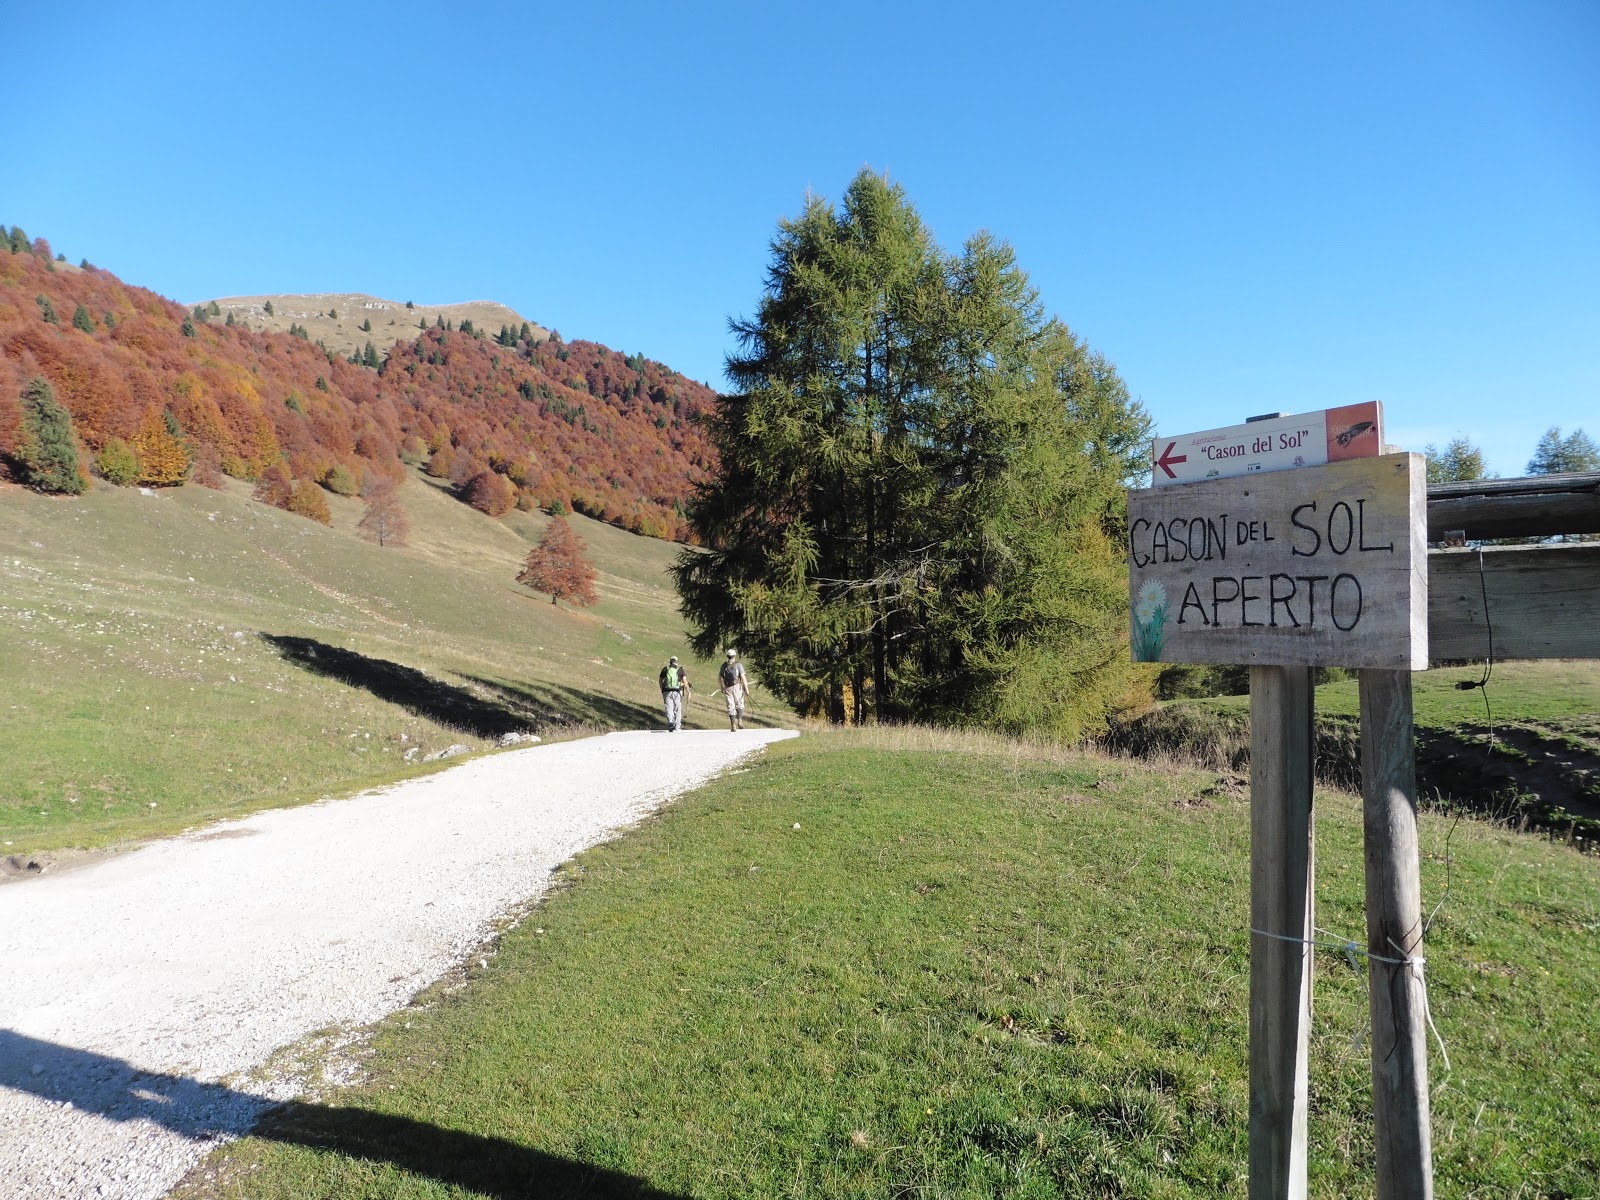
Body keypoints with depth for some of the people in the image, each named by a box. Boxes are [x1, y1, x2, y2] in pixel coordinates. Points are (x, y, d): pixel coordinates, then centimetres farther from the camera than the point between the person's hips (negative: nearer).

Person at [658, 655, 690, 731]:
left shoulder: (665, 669, 4)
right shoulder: (680, 670, 1)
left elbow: (661, 681, 10)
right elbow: (685, 681, -8)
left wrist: (662, 690, 24)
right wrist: (688, 691, -4)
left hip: (667, 692, 0)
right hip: (677, 692, 0)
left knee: (669, 708, 1)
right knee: (677, 709, 11)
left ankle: (670, 722, -22)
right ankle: (677, 726, 15)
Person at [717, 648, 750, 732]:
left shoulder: (724, 665, 7)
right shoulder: (738, 664, -4)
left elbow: (719, 678, 14)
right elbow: (743, 677, -11)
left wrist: (722, 687, 30)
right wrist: (746, 689, -10)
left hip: (727, 688, 3)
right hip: (737, 686, -2)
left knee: (731, 706, 8)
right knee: (739, 704, 15)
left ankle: (733, 726, 6)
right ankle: (740, 721, 3)